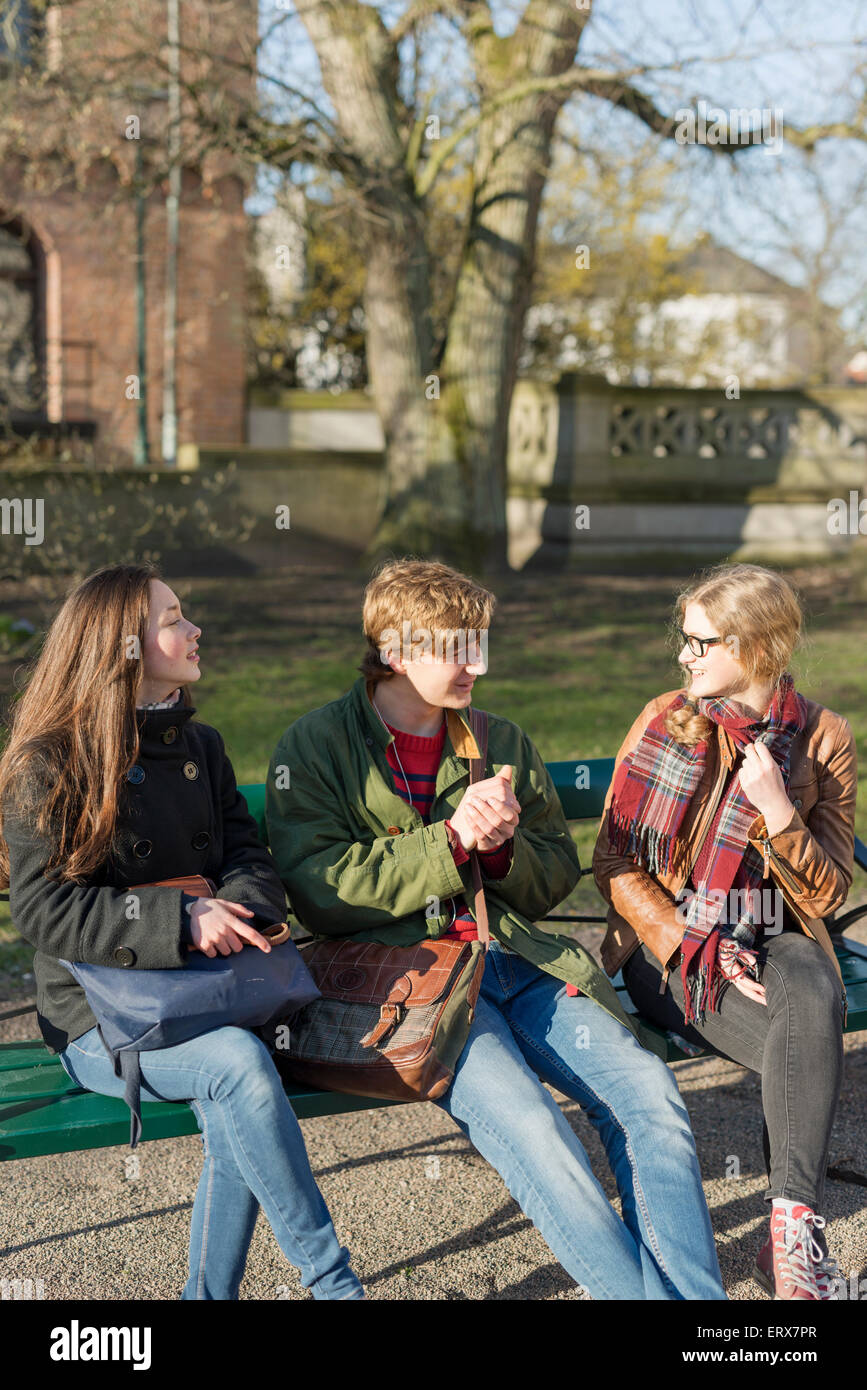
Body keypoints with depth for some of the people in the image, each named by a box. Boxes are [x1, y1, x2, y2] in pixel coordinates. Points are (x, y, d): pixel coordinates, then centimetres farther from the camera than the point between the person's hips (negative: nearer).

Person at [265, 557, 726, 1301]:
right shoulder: (315, 746, 2)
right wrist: (452, 841, -14)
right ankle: (642, 1291, -17)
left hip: (515, 959, 5)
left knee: (647, 1087, -19)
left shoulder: (503, 744, 17)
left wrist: (504, 846, -5)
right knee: (528, 1124, -29)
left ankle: (695, 1290, -10)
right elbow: (320, 892, -8)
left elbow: (559, 875, 19)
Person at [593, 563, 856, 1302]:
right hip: (670, 948, -1)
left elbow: (827, 894, -1)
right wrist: (699, 949, -12)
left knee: (815, 1001, -36)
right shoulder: (664, 721, 1)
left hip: (776, 941, 1)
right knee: (807, 1054, -31)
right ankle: (794, 1236, -20)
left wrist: (778, 812, -18)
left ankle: (793, 1232, -31)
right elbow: (616, 862, 0)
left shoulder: (822, 738, 2)